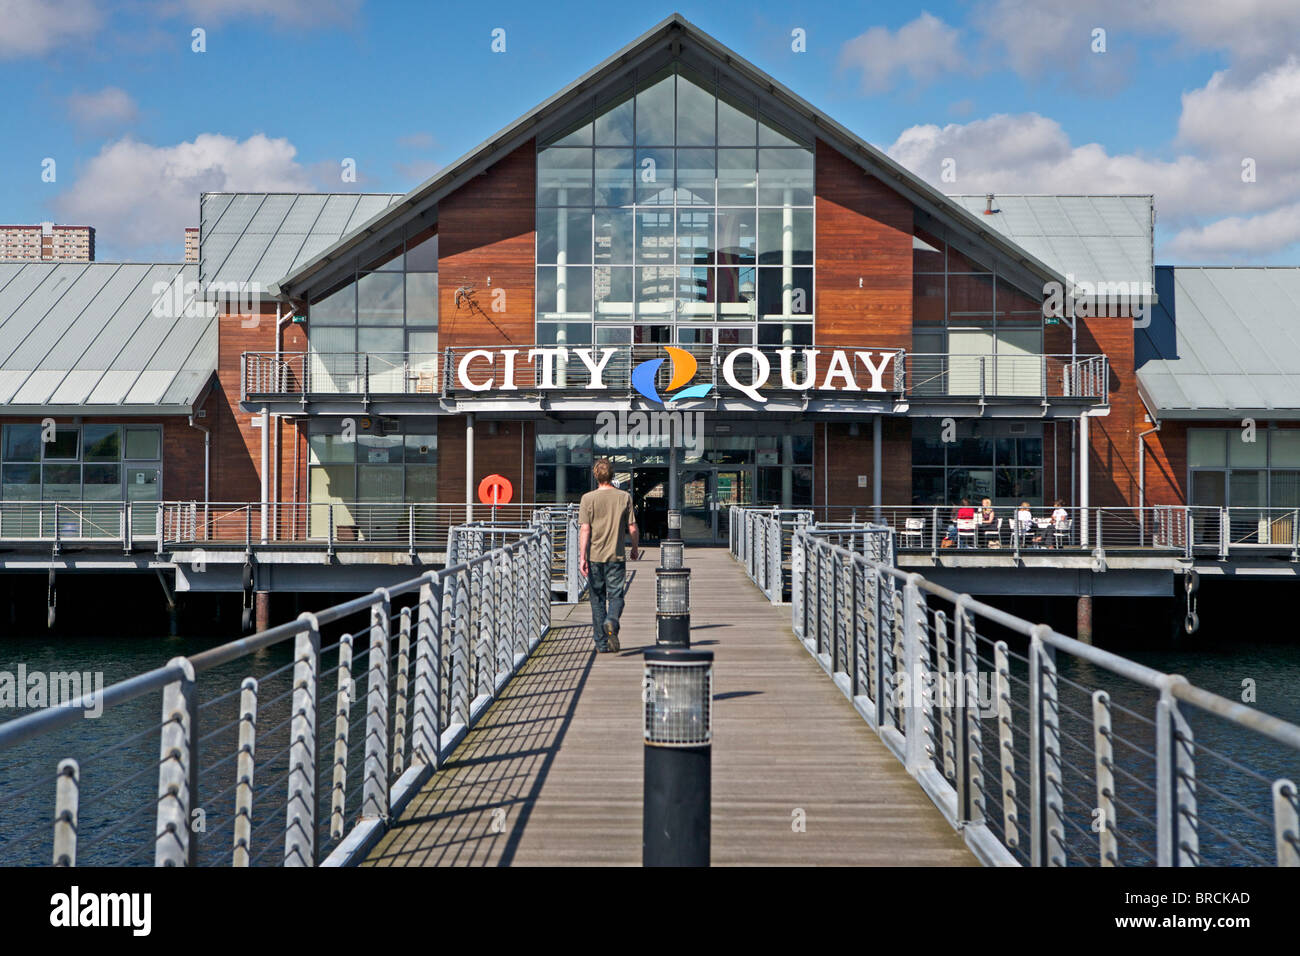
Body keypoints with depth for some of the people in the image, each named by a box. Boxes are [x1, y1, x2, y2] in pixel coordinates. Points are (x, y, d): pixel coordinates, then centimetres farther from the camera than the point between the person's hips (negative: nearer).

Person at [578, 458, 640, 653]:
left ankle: (601, 643, 13)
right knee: (616, 596, 7)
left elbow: (585, 529, -9)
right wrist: (635, 548, 17)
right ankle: (612, 621, -24)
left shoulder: (588, 498, -4)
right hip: (616, 556, 0)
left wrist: (582, 557, -9)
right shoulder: (624, 497, -1)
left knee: (597, 600, 10)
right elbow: (632, 528, 1)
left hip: (594, 556, 0)